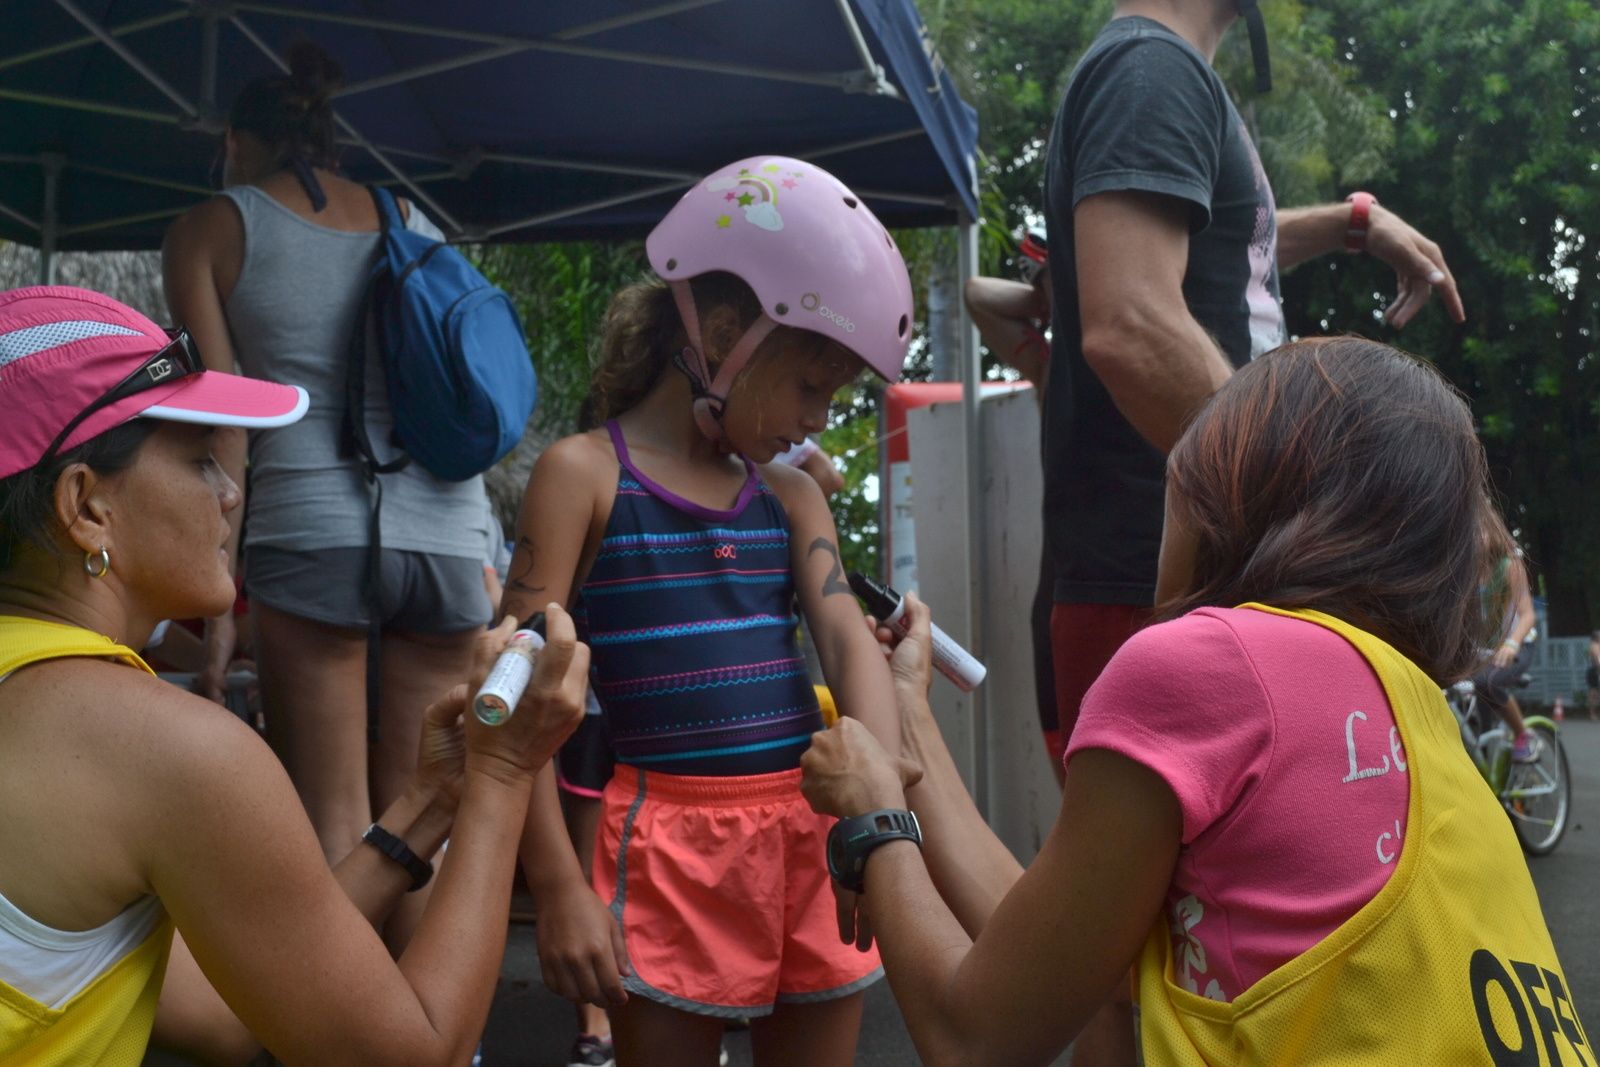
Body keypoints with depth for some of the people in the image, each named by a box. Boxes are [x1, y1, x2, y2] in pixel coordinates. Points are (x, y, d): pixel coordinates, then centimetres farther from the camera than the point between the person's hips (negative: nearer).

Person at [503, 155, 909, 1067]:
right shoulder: (584, 473, -4)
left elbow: (851, 643, -2)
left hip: (813, 831, 5)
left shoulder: (791, 494, 11)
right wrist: (558, 887, -13)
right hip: (675, 840, -5)